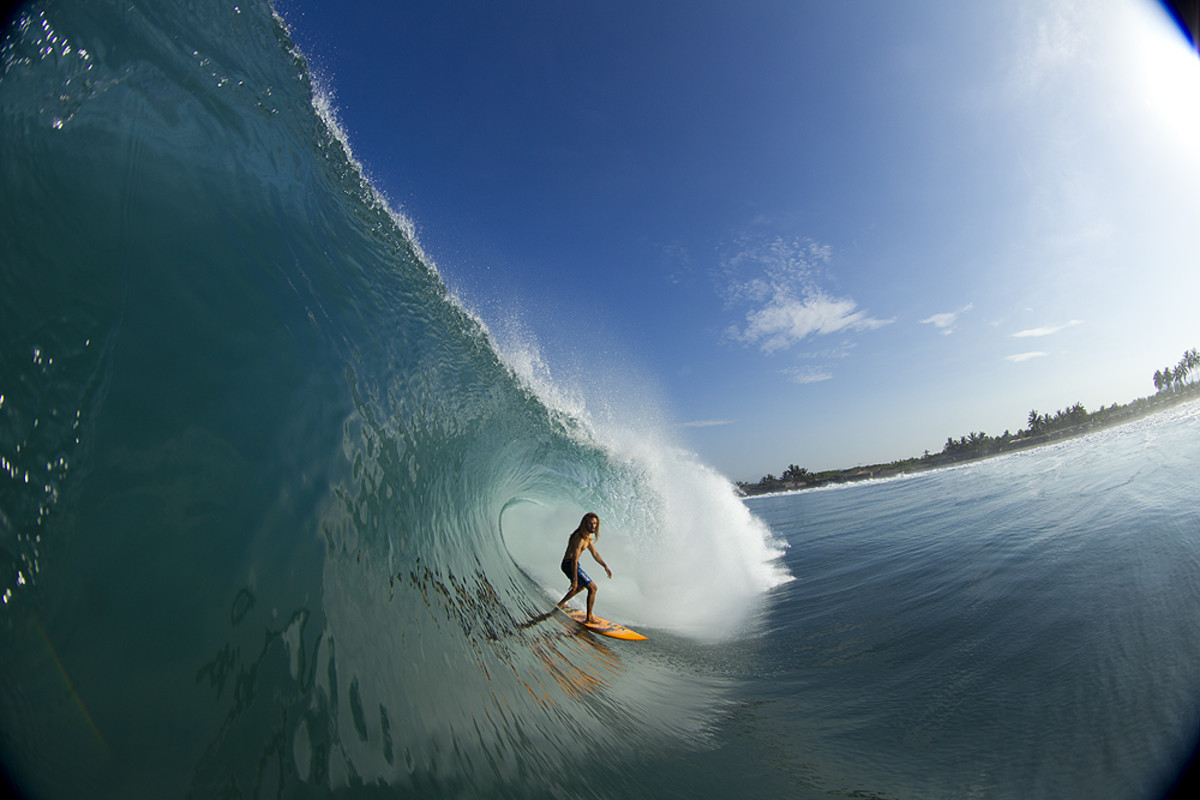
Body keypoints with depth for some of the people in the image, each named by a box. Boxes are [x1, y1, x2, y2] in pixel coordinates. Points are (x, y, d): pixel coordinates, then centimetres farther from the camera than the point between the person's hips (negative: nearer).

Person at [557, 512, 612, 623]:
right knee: (592, 588, -8)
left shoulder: (588, 536, 8)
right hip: (569, 565, -10)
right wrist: (574, 579, -25)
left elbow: (595, 553, 18)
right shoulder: (580, 538, -24)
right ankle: (589, 617, -4)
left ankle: (561, 604, 43)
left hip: (568, 564, 10)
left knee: (581, 586, 32)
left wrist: (605, 566, 11)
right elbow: (574, 560, -25)